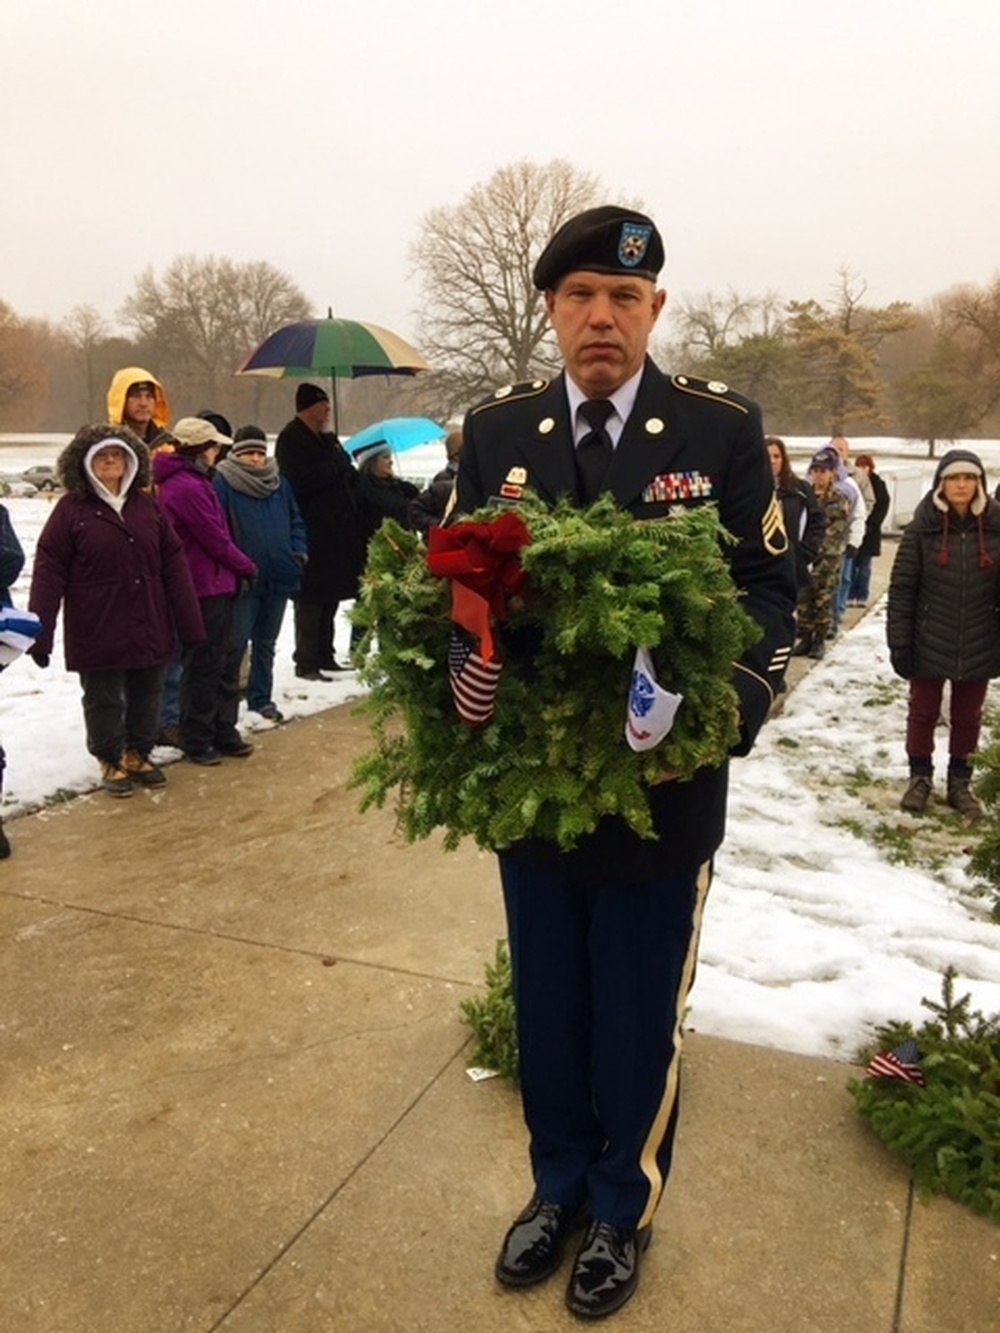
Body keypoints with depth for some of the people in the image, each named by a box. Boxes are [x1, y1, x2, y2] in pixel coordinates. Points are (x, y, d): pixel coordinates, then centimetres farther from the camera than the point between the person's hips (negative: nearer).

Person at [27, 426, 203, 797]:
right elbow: (48, 572, -8)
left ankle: (139, 755, 33)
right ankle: (112, 762, 26)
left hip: (150, 628, 4)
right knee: (105, 700, 9)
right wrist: (40, 633, -12)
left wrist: (190, 623, 2)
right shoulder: (71, 509, -6)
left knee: (146, 696, 15)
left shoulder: (147, 506, 6)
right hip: (97, 632, -4)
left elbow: (174, 566, 5)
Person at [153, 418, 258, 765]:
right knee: (205, 668, 0)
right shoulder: (188, 487, -18)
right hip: (204, 589, -10)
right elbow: (217, 540, -15)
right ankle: (196, 741, 11)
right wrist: (247, 566, -1)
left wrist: (238, 568, 6)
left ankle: (224, 733, 24)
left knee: (226, 663, 15)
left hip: (216, 586, 10)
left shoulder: (191, 481, 14)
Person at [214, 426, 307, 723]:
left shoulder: (280, 483, 11)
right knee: (236, 642, -3)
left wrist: (298, 552, 3)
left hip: (278, 576, 5)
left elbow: (296, 521, 18)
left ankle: (261, 698, 25)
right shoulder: (223, 482, -5)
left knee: (266, 643, 14)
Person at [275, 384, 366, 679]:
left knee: (330, 596, 13)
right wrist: (335, 467, -13)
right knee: (311, 599, -7)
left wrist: (344, 467, 2)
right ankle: (306, 662, -2)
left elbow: (349, 475, 24)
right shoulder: (292, 439, -7)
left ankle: (325, 655, 23)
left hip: (336, 530, 9)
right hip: (311, 532, -9)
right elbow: (300, 481, -21)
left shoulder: (326, 439, 20)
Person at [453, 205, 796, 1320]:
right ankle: (557, 1186, 45)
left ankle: (622, 1209, 41)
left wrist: (736, 701, -24)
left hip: (662, 782, -2)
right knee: (545, 1003, 20)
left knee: (641, 1016, 15)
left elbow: (767, 587, -5)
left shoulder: (723, 428, -6)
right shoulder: (493, 431, 1)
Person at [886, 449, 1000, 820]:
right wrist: (899, 642, -9)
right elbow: (902, 588, -6)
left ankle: (959, 782, 31)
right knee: (923, 713, 13)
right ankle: (920, 777, 30)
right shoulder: (922, 528, -8)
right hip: (929, 645, -1)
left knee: (967, 717, 15)